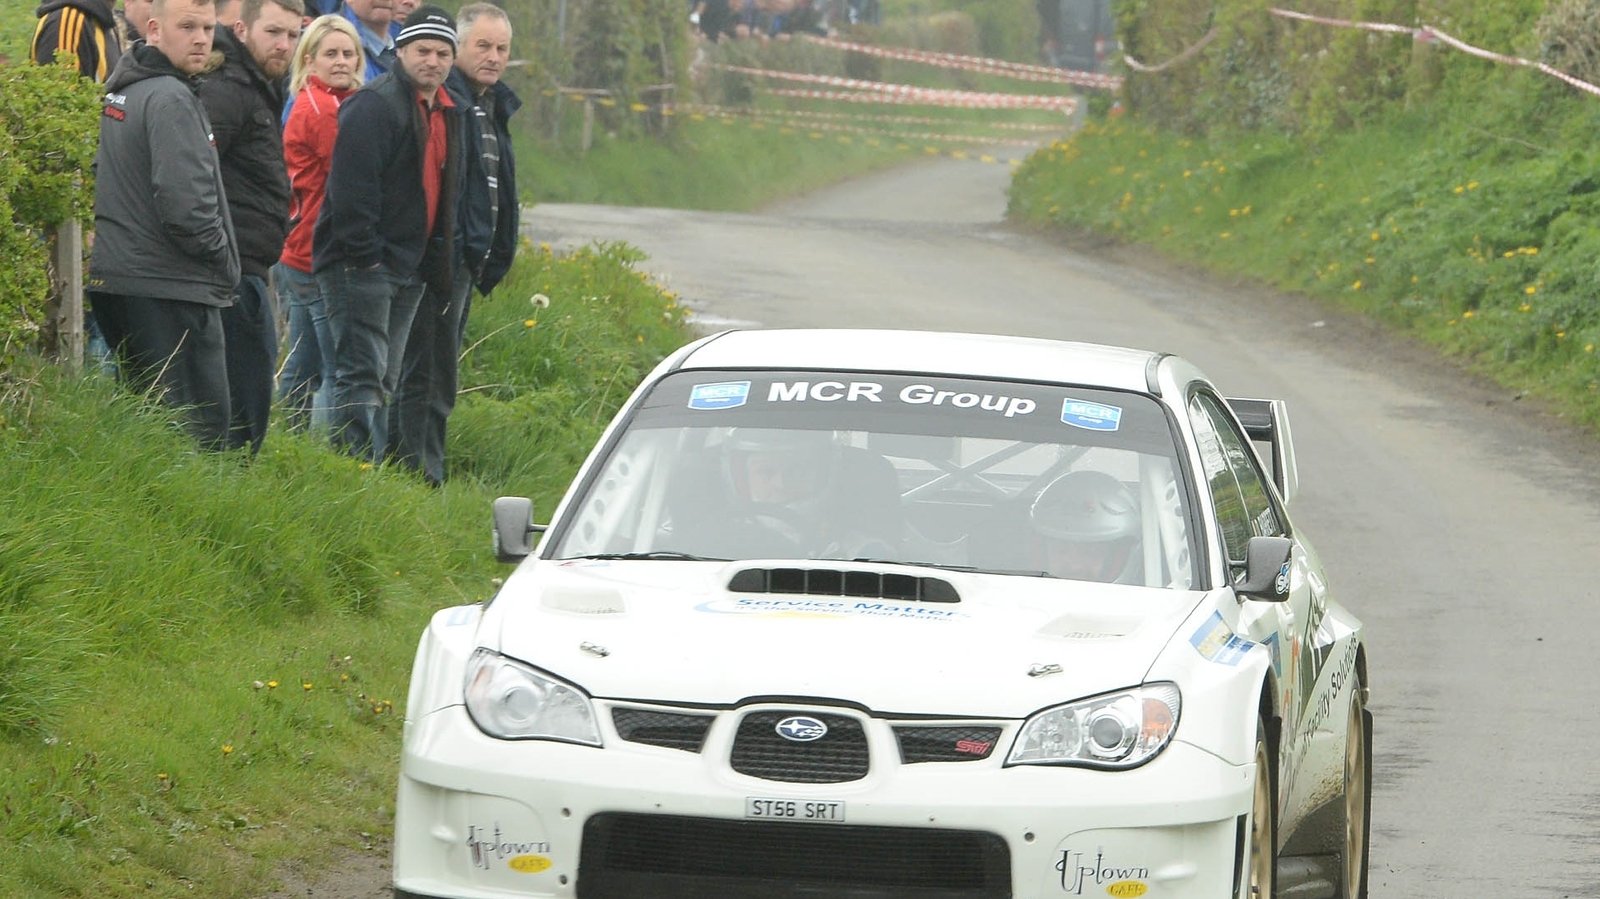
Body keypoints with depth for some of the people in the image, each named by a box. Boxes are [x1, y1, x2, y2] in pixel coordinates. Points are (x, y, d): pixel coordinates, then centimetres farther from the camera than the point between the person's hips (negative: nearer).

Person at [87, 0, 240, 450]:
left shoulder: (119, 92, 15)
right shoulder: (170, 100, -15)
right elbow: (185, 203, -23)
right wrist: (224, 262, -7)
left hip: (114, 279, 10)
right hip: (170, 290, -10)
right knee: (202, 433, -9)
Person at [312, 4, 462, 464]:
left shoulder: (446, 113, 16)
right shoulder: (373, 106, -13)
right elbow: (351, 188, -20)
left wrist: (437, 263, 17)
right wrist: (364, 255, -22)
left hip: (408, 267, 9)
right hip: (361, 266, -9)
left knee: (382, 384, 11)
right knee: (363, 375, -14)